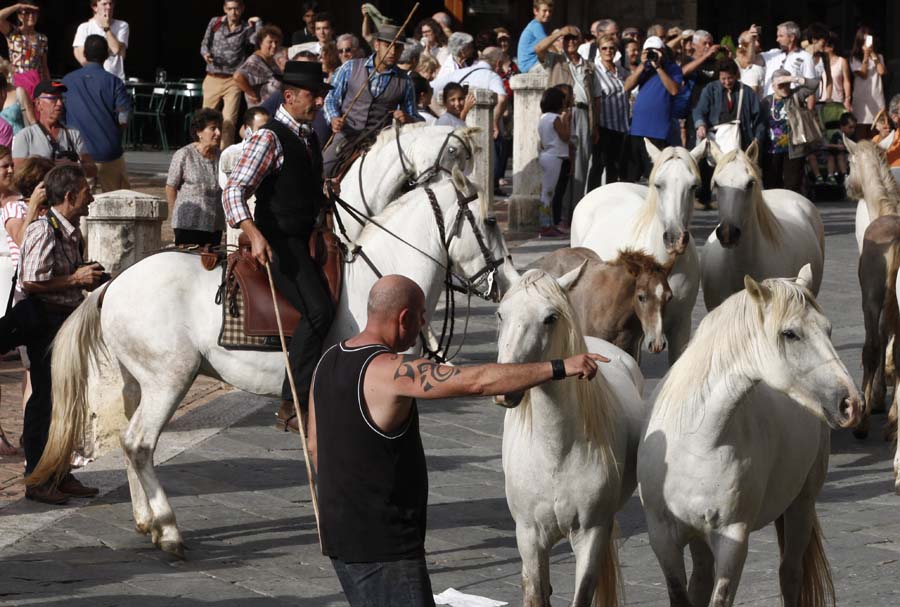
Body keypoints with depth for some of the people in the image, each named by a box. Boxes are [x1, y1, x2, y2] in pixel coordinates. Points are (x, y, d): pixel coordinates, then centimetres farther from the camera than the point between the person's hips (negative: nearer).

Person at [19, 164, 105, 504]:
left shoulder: (72, 232, 11)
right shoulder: (44, 231, -18)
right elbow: (30, 284, -22)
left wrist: (92, 278, 6)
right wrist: (77, 279, -18)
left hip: (69, 322, 9)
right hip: (46, 324, -9)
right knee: (45, 400, -3)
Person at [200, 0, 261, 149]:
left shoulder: (247, 29, 4)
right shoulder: (215, 23, 7)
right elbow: (205, 43, 8)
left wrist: (258, 22, -9)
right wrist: (206, 54, -12)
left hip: (233, 81, -2)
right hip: (212, 79, 2)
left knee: (228, 121, -12)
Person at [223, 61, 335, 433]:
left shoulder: (310, 137, 17)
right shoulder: (270, 139, -11)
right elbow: (234, 192, -21)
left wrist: (327, 190, 14)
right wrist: (254, 234, -35)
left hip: (308, 239, 10)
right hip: (278, 244, -10)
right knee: (318, 309, -26)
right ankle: (292, 405, -24)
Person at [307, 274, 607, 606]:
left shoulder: (329, 361, 8)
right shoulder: (390, 371, -21)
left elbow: (316, 446, 17)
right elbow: (477, 381, -28)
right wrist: (560, 368, -25)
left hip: (341, 531, 10)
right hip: (382, 543, -10)